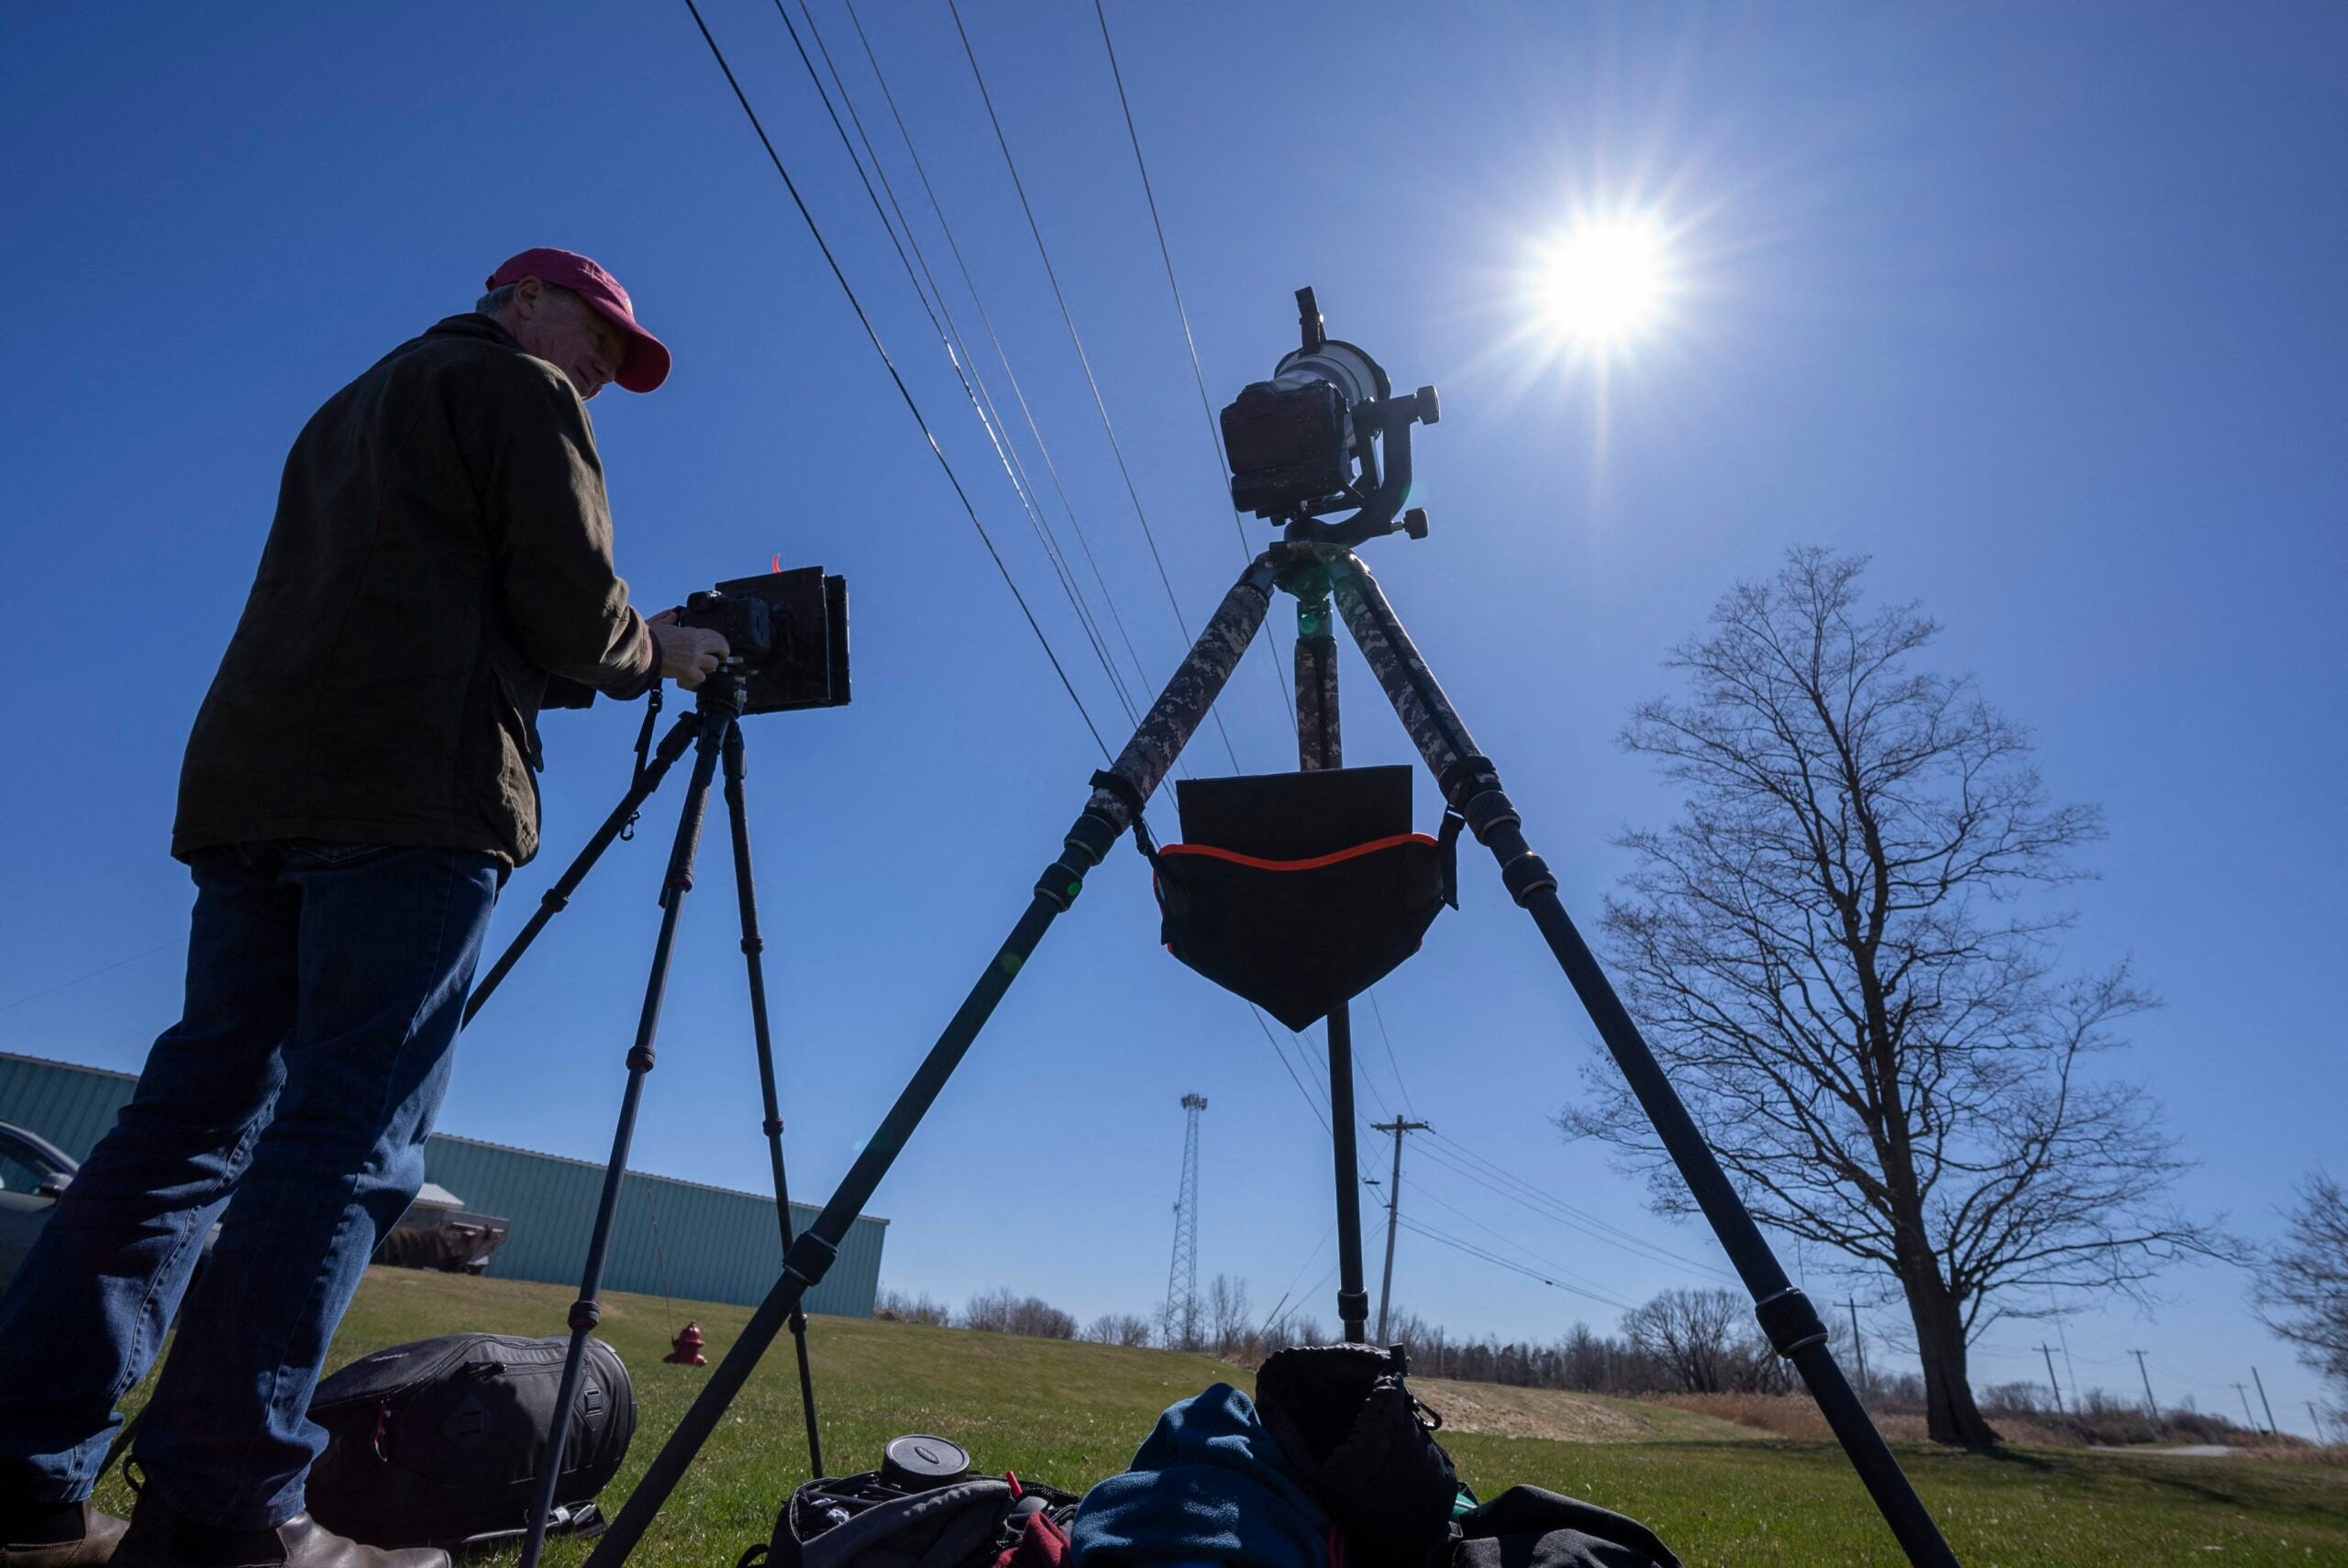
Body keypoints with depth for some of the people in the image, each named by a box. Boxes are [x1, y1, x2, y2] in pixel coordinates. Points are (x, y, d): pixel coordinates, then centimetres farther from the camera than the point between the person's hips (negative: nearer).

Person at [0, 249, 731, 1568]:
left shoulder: (350, 409, 33)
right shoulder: (521, 388, 8)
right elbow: (570, 613, -5)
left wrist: (611, 653, 26)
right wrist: (656, 653, 14)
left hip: (248, 786, 8)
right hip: (418, 796, -8)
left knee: (200, 1112, 7)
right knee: (350, 1132, -10)